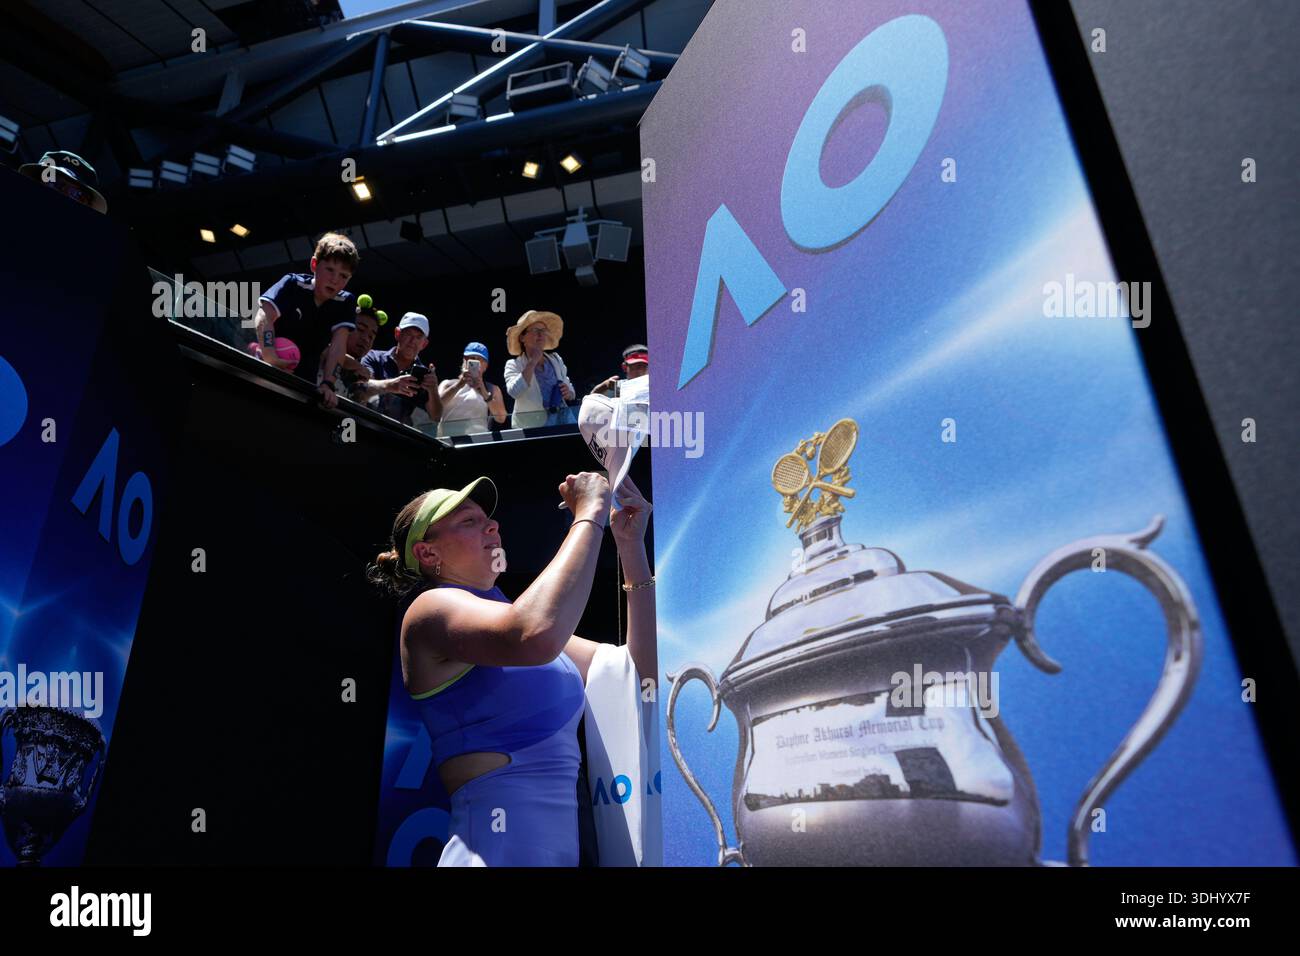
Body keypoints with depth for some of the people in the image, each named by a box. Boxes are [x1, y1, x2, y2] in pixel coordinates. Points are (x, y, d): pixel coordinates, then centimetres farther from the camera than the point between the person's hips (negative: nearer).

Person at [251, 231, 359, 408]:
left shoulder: (345, 303, -3)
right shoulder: (293, 284, -8)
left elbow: (339, 343, -15)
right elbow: (264, 317, -22)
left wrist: (328, 383, -30)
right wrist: (270, 358, -40)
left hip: (304, 381, 2)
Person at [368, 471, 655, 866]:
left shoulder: (513, 616, 13)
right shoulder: (432, 609, -10)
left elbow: (641, 674, 7)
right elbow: (537, 637, -33)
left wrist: (632, 547, 2)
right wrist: (589, 516, -22)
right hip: (500, 845, -8)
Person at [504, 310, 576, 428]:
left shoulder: (556, 360, 15)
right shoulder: (514, 365, 3)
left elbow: (571, 392, 22)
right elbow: (514, 392, -16)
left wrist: (568, 394, -2)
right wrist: (532, 362, -11)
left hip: (562, 419, 4)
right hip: (531, 424, -3)